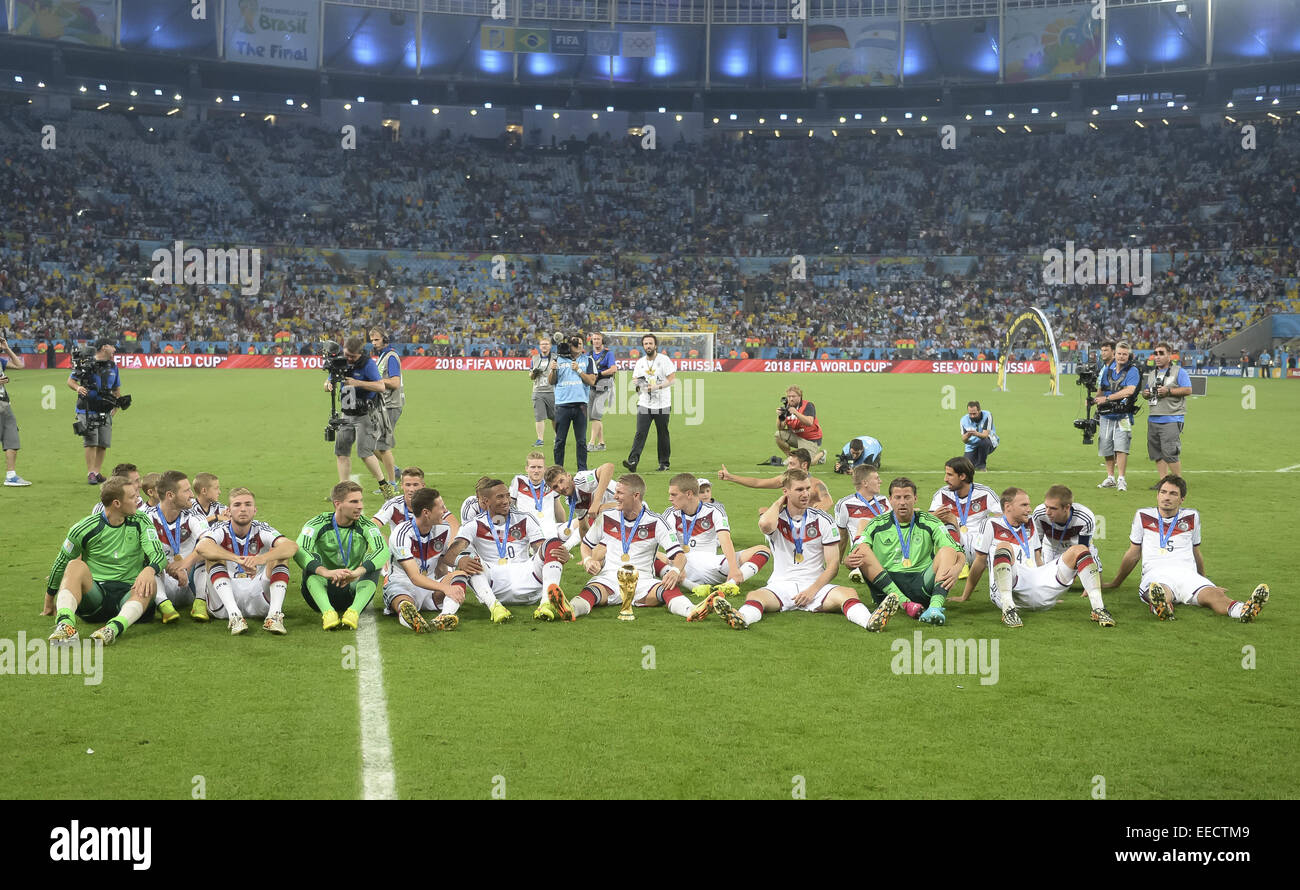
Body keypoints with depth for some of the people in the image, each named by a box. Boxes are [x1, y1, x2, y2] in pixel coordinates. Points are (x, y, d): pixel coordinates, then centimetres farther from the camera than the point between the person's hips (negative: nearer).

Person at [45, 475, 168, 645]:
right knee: (76, 566, -28)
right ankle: (65, 623, -51)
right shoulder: (85, 529, 0)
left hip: (128, 594, 1)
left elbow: (159, 554, -8)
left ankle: (115, 627, -57)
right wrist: (49, 600, 18)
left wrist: (150, 570, -32)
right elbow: (60, 564, 12)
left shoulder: (141, 522, 5)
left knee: (151, 584, -32)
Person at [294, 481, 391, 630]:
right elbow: (299, 552, -26)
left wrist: (357, 572, -44)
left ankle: (354, 611, -42)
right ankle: (328, 612, -44)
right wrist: (326, 573, -45)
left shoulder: (365, 526, -4)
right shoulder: (318, 524, -8)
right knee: (313, 558, -26)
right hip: (322, 590, -1)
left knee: (373, 564, -22)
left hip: (352, 590, 1)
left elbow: (383, 551, -24)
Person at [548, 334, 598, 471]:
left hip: (580, 404, 0)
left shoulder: (587, 360, 10)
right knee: (560, 440, 0)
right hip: (562, 404, 0)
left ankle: (582, 470, 7)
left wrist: (578, 370, -8)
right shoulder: (559, 359, 11)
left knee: (581, 441, 1)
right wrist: (553, 370, -8)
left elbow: (591, 381, 1)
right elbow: (552, 382, 10)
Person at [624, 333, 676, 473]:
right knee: (640, 433, -9)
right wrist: (637, 383, -7)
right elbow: (635, 379, 17)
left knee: (663, 435, 4)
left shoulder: (664, 359, -3)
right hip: (644, 404, 3)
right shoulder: (640, 362, 11)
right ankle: (633, 461, -17)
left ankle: (664, 463, 15)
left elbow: (672, 379, -9)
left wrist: (657, 386, -21)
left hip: (662, 405, -3)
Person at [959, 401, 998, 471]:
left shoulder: (987, 415, -21)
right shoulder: (964, 420, -12)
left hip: (990, 444, -3)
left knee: (983, 441, -38)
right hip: (972, 446, 3)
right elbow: (964, 440, -14)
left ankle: (981, 465, -14)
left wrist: (977, 434, -51)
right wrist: (967, 436, -39)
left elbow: (985, 435, -29)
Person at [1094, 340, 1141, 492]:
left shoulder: (1132, 371, -4)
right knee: (1106, 448, 8)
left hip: (1123, 416, -5)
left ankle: (1121, 479, -8)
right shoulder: (1107, 370, 13)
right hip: (1106, 415, 5)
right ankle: (1110, 478, 19)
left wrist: (1107, 398, -17)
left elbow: (1129, 391, -18)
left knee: (1121, 447, -14)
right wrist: (1094, 399, 0)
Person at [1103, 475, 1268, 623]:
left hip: (1187, 573, 1)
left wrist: (1206, 584, 39)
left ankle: (1245, 610, -63)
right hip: (1156, 575, -1)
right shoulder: (1143, 516, 17)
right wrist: (1114, 583, 30)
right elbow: (1133, 554, 25)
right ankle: (1160, 606, -76)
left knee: (1213, 594, -34)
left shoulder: (1192, 517, 21)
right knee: (1161, 594, -41)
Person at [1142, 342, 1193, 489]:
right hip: (1153, 419, 7)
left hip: (1172, 419, -7)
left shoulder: (1179, 371, 0)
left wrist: (1168, 391, -16)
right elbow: (1145, 390, 28)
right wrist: (1145, 393, 4)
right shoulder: (1151, 373, 20)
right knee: (1156, 452, 5)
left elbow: (1188, 390, -8)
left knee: (1169, 452, -13)